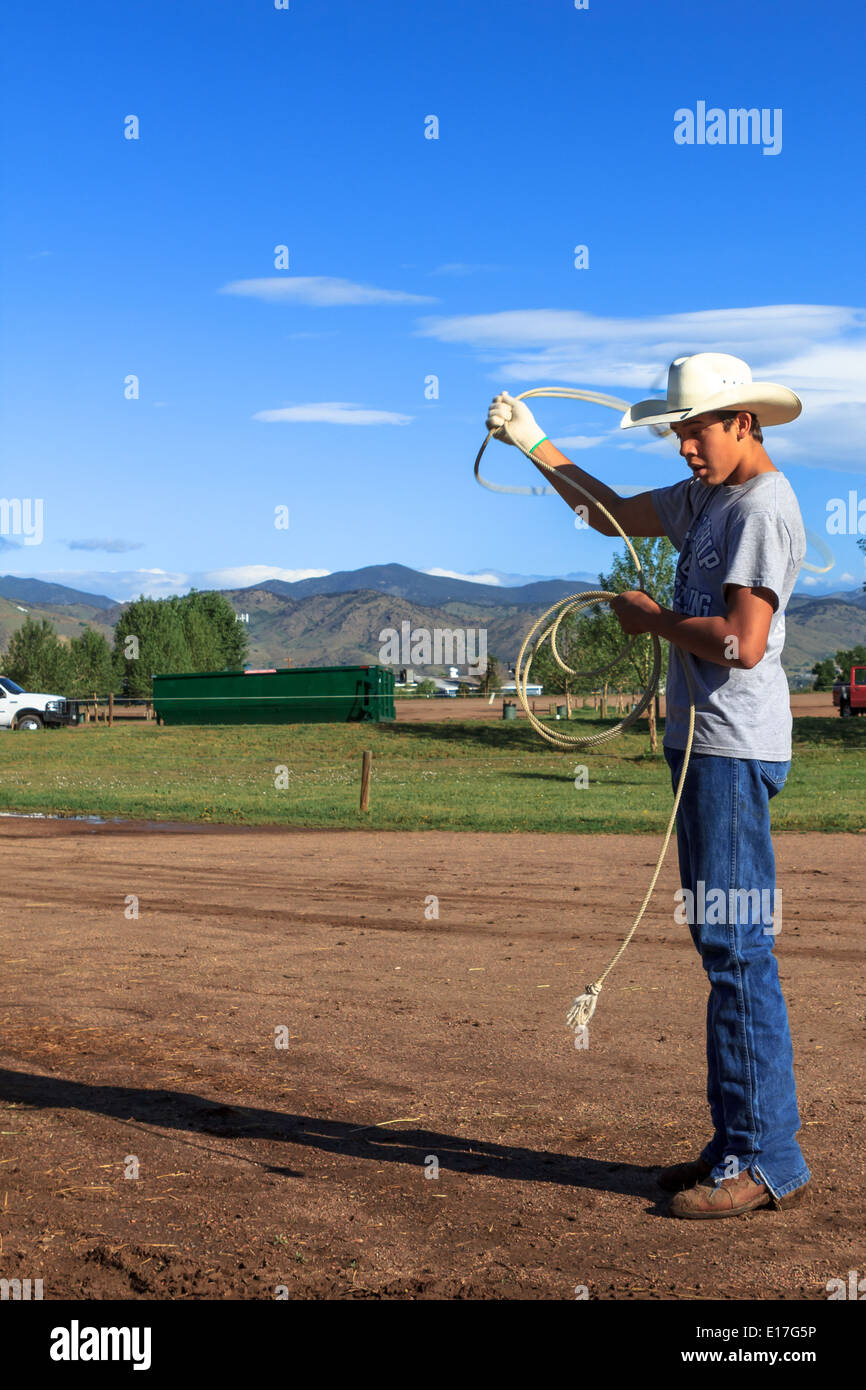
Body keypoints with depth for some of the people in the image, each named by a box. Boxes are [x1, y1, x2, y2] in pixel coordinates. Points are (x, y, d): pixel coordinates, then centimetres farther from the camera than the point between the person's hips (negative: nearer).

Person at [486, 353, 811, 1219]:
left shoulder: (763, 506, -12)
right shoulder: (708, 497, 18)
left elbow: (743, 642, -22)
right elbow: (614, 515, 31)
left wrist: (651, 618, -7)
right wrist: (533, 444, 27)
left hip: (733, 749, -10)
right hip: (703, 746, 10)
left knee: (736, 945, -8)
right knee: (722, 944, 12)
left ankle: (767, 1159, 0)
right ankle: (737, 1142, 21)